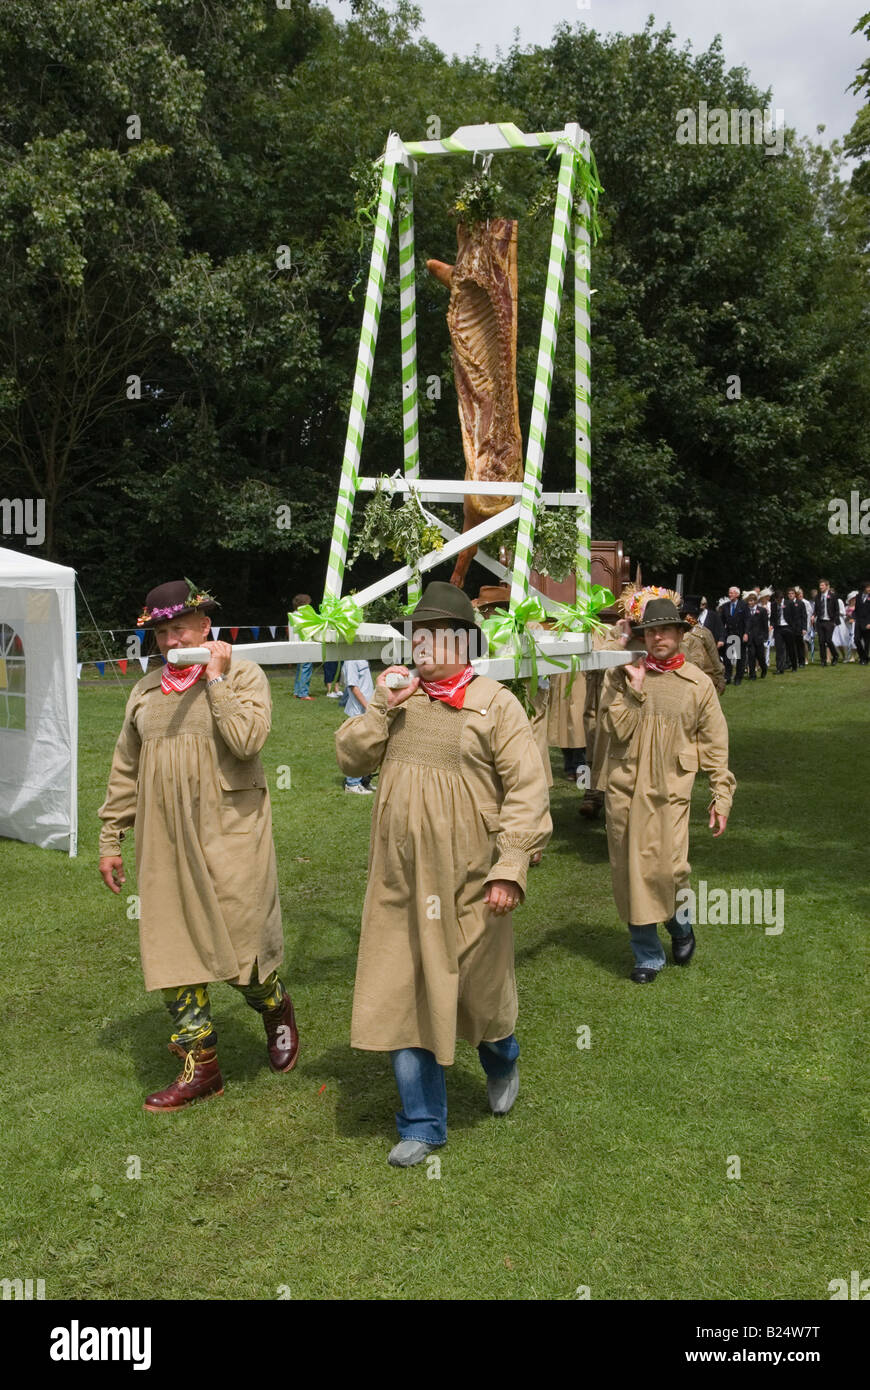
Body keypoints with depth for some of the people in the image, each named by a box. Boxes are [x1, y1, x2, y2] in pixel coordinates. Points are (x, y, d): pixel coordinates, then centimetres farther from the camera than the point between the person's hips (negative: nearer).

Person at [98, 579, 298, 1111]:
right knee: (172, 952, 7)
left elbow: (247, 740, -22)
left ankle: (277, 1009, 32)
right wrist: (111, 839, 17)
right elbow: (126, 771, 18)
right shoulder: (146, 692, 13)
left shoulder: (242, 675, -3)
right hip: (167, 846, 5)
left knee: (240, 949, -2)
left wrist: (214, 677, -16)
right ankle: (200, 1066, 20)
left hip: (230, 836, -5)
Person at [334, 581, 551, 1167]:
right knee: (401, 999, 7)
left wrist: (510, 870, -16)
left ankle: (502, 1063, 49)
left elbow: (527, 791, -10)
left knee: (480, 991, 14)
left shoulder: (495, 703, -6)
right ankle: (423, 1125, 24)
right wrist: (379, 709, -7)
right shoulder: (400, 697, 9)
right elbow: (351, 760, 7)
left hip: (469, 885, -4)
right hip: (401, 882, 4)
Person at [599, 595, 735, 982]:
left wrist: (721, 795, 1)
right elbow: (619, 729, -8)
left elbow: (715, 745, 5)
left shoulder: (698, 684, 2)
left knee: (669, 870, -10)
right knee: (631, 873, 6)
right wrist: (636, 689, -15)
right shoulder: (621, 676, 2)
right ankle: (647, 956, 22)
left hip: (670, 793, -1)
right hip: (625, 790, 1)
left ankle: (680, 924, 25)